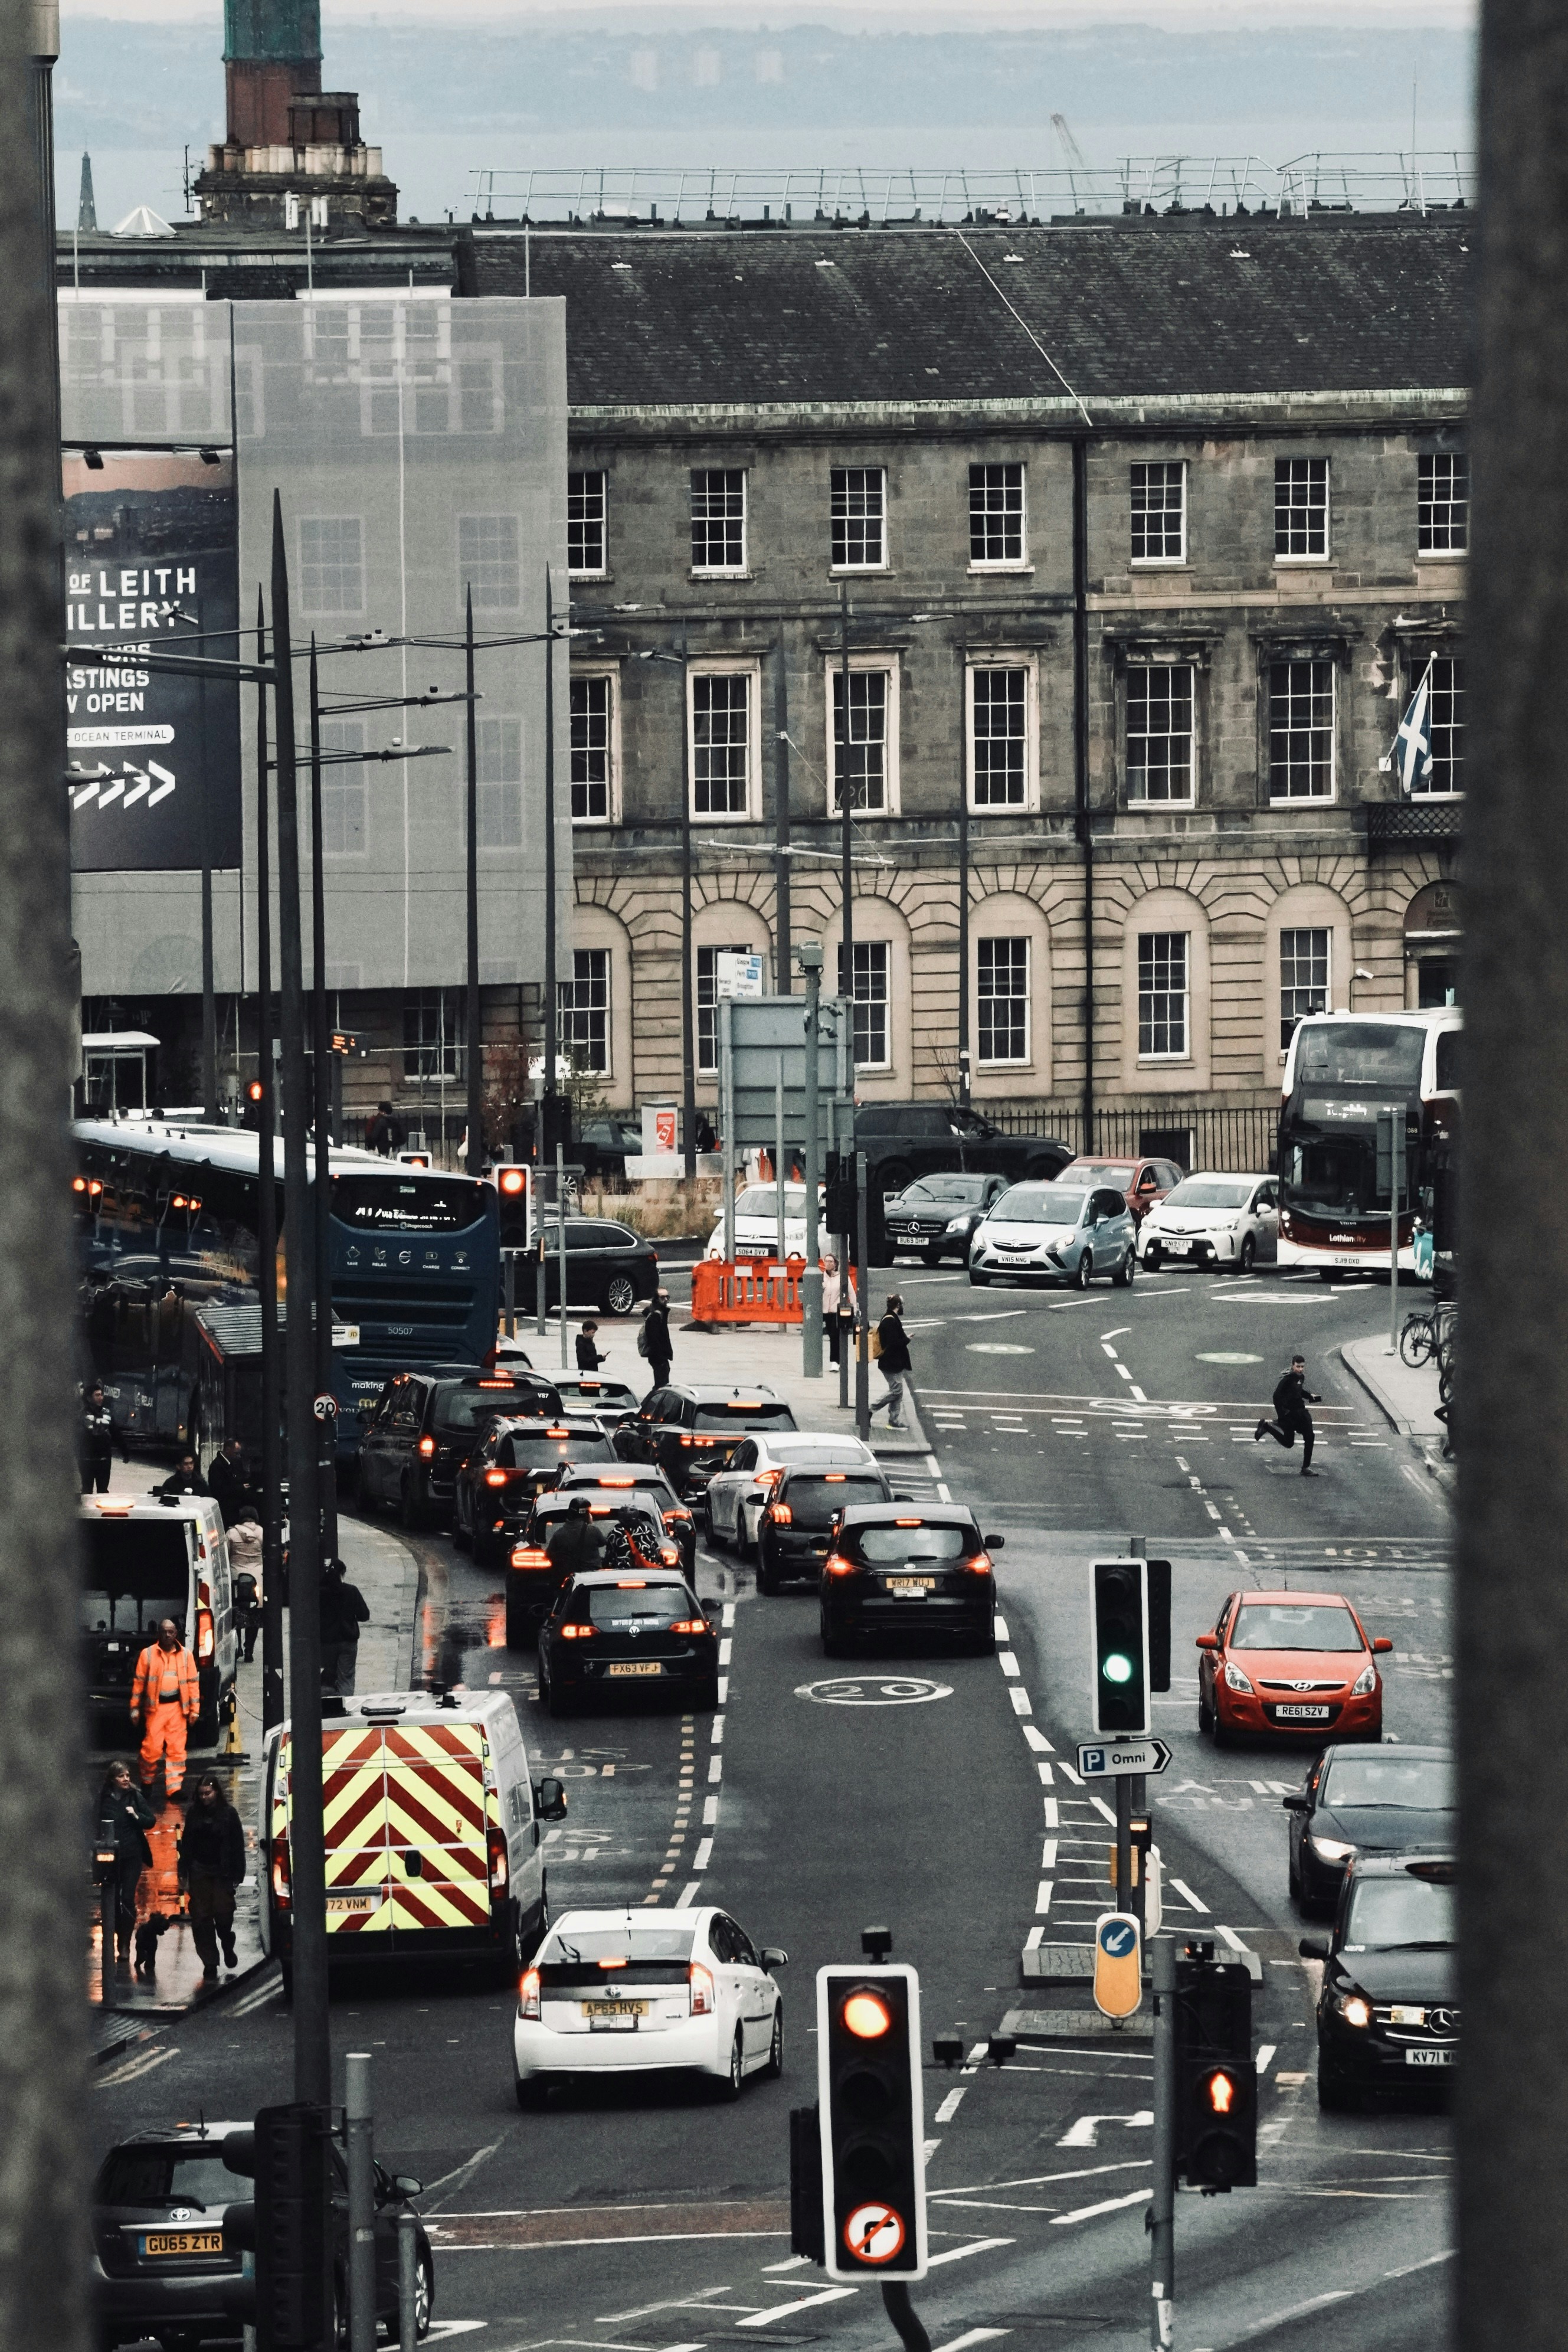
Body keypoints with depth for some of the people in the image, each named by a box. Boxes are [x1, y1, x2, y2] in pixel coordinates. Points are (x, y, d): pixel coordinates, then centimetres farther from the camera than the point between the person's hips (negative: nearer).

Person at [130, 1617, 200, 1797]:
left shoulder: (185, 1655, 8)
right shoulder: (148, 1654, 3)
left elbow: (193, 1682, 9)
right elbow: (139, 1682, 5)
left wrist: (194, 1709, 4)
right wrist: (135, 1708, 2)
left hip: (178, 1708, 1)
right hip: (156, 1707, -1)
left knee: (177, 1749, -1)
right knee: (152, 1748, -4)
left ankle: (174, 1788, 0)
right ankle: (147, 1781, 15)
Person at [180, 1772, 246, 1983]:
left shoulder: (228, 1814, -3)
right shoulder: (194, 1813, 6)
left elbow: (237, 1846, -2)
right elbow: (186, 1844, 10)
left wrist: (237, 1875, -7)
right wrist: (184, 1874, 6)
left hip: (221, 1873, -3)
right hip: (199, 1873, 3)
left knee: (223, 1915, -3)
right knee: (201, 1919, 0)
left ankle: (228, 1948, 30)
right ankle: (210, 1965, 6)